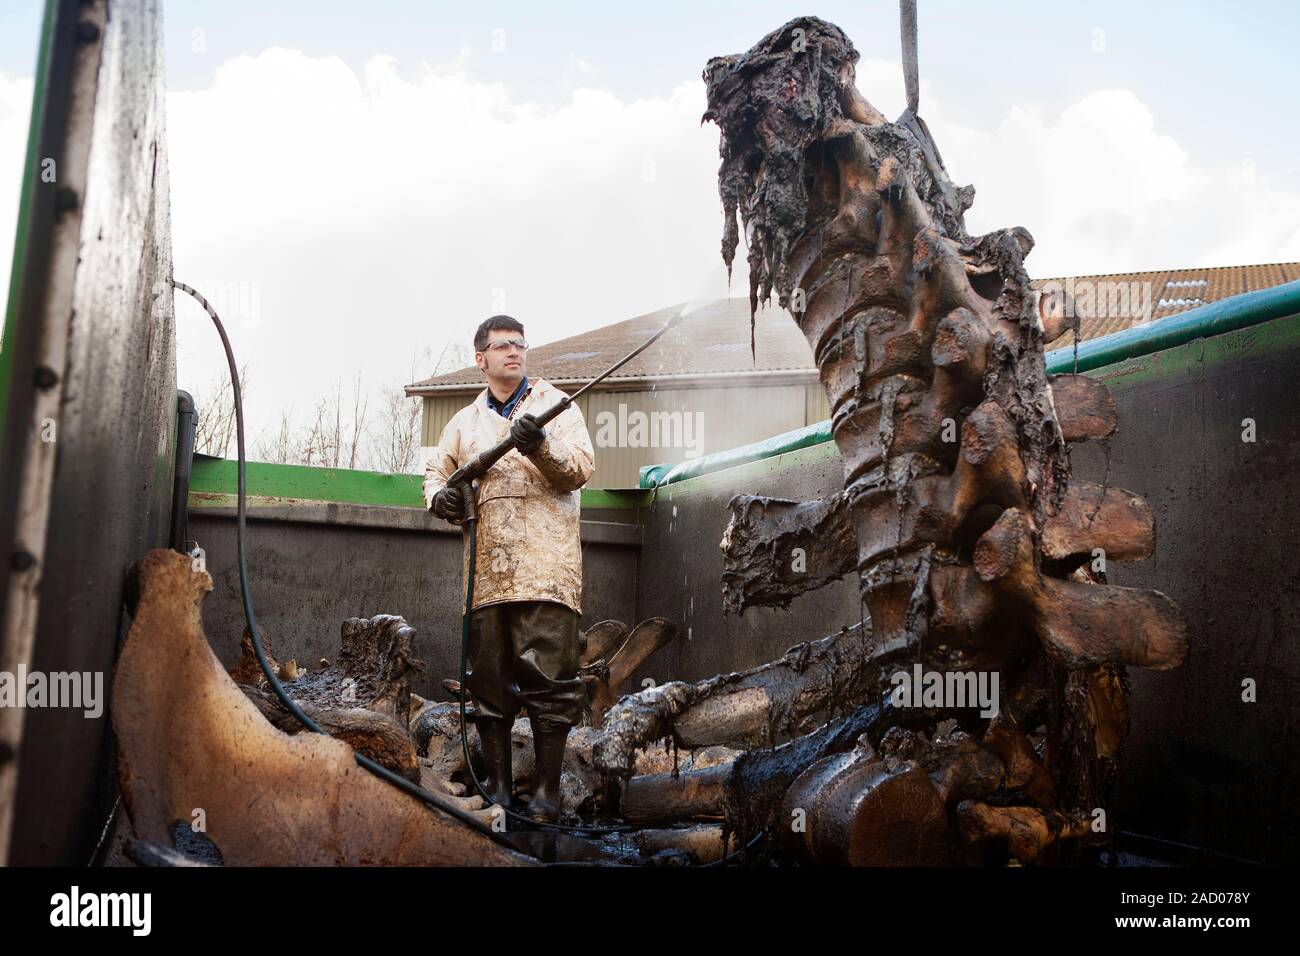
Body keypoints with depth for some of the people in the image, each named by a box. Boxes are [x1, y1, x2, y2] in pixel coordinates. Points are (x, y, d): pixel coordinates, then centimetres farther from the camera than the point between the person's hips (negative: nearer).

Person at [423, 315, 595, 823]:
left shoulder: (556, 406, 7)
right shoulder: (464, 421, 19)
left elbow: (580, 469, -5)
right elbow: (435, 469, 28)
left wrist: (540, 446, -24)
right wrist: (439, 496, 5)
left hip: (544, 568, -4)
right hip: (486, 571, 4)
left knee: (547, 676, -5)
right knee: (489, 678, 8)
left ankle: (547, 789, 5)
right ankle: (498, 787, 19)